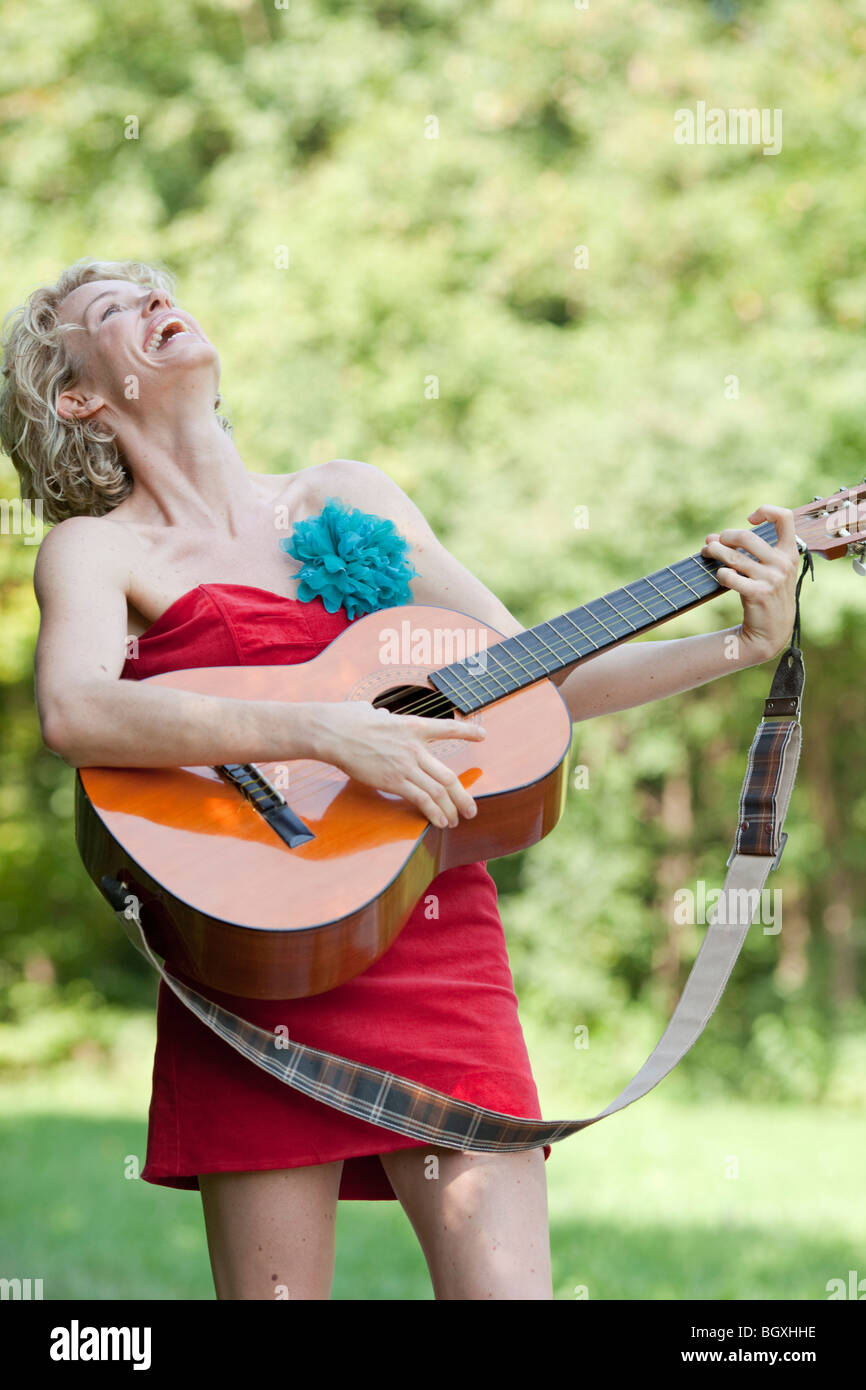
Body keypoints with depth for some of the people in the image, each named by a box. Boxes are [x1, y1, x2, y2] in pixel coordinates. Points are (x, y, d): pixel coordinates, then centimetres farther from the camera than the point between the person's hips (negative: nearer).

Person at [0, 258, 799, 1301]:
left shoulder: (348, 498, 18)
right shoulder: (96, 550, 4)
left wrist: (744, 645, 8)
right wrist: (322, 732, -26)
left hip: (436, 938, 3)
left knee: (502, 1282, -8)